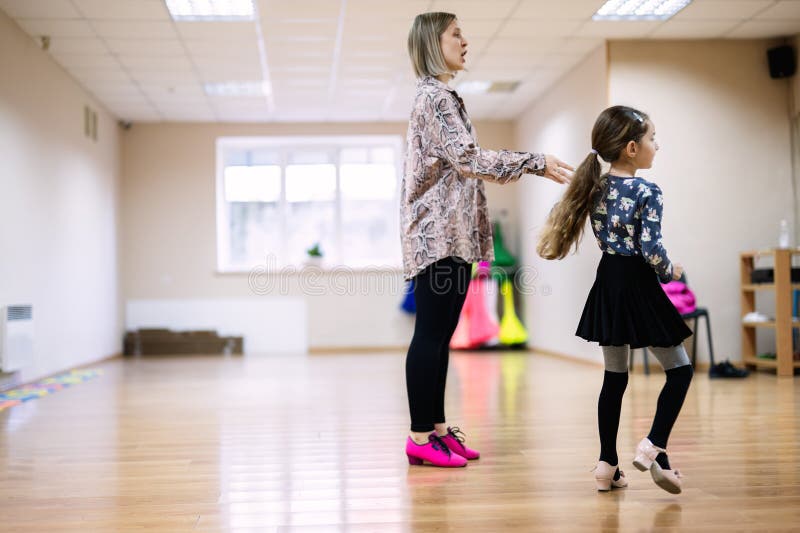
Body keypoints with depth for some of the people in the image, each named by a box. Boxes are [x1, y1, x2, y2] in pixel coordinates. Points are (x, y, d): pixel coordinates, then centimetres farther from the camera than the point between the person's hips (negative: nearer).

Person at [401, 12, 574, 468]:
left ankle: (437, 429, 14)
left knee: (441, 335, 9)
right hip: (438, 233, -10)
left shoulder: (444, 96, 21)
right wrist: (536, 163, -17)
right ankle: (420, 437, -2)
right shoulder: (434, 96, -9)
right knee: (431, 335, -7)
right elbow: (469, 158, -19)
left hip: (454, 234, 10)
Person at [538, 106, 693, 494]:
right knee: (679, 369, 8)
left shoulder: (597, 189, 5)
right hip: (639, 286, -7)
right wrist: (670, 271, -2)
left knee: (614, 376, 13)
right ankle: (653, 446, -6)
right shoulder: (647, 192, -15)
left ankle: (607, 465, 15)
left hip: (608, 284, 7)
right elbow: (651, 249, -19)